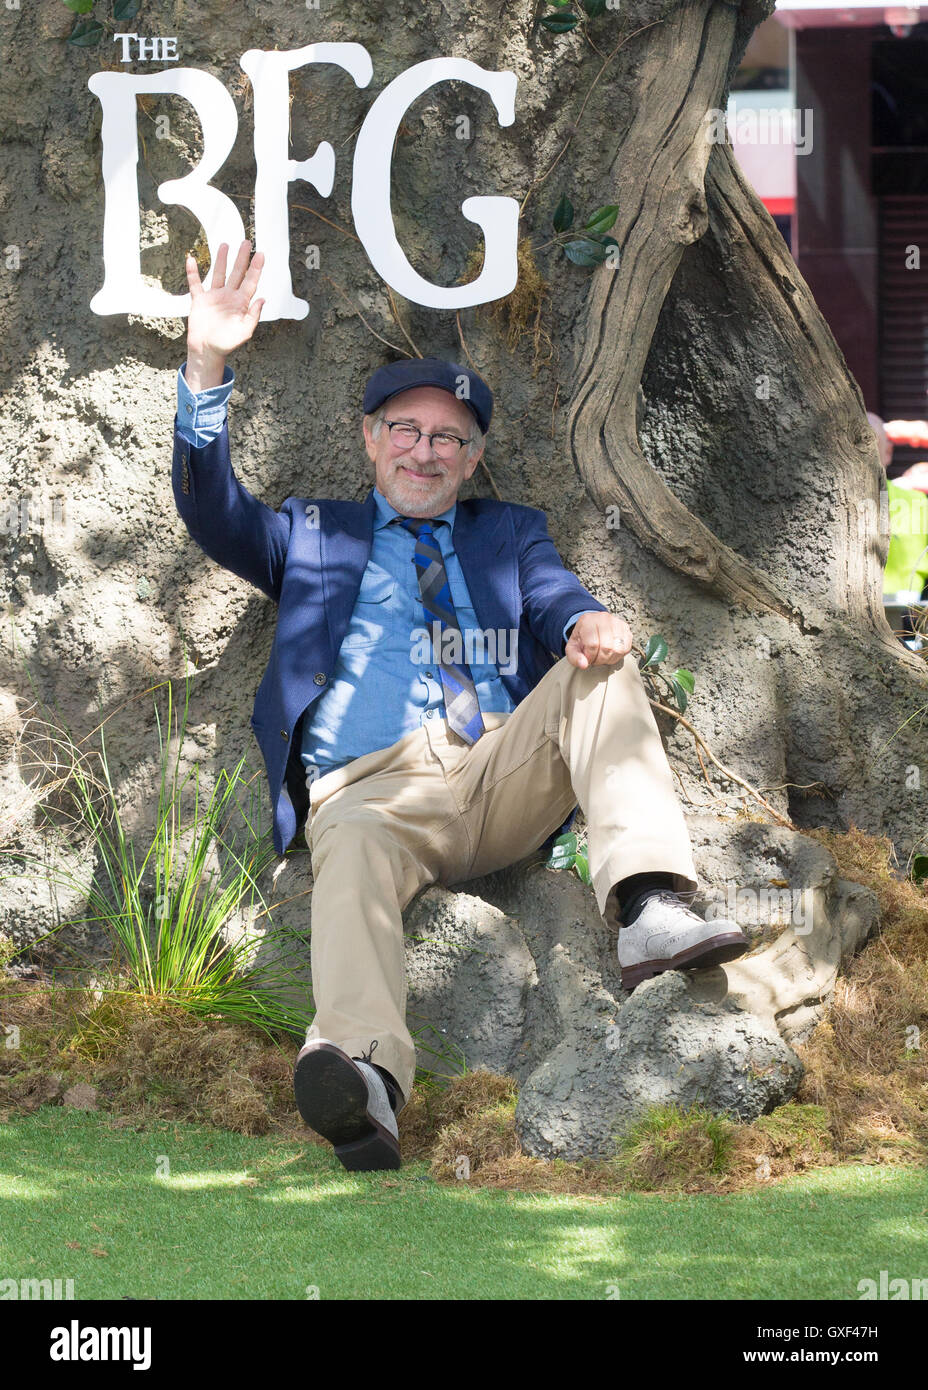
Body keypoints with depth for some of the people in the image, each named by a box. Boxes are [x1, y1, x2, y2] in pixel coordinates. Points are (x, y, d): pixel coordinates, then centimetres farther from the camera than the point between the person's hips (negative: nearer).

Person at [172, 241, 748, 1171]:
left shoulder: (510, 534, 30)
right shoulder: (315, 535, 26)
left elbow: (557, 603, 11)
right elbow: (213, 513, 10)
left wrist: (588, 623, -17)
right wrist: (207, 369, -7)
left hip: (505, 780, 2)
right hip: (370, 787, -2)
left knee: (601, 666, -22)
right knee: (352, 854, -37)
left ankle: (650, 911, -39)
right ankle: (360, 1079, -66)